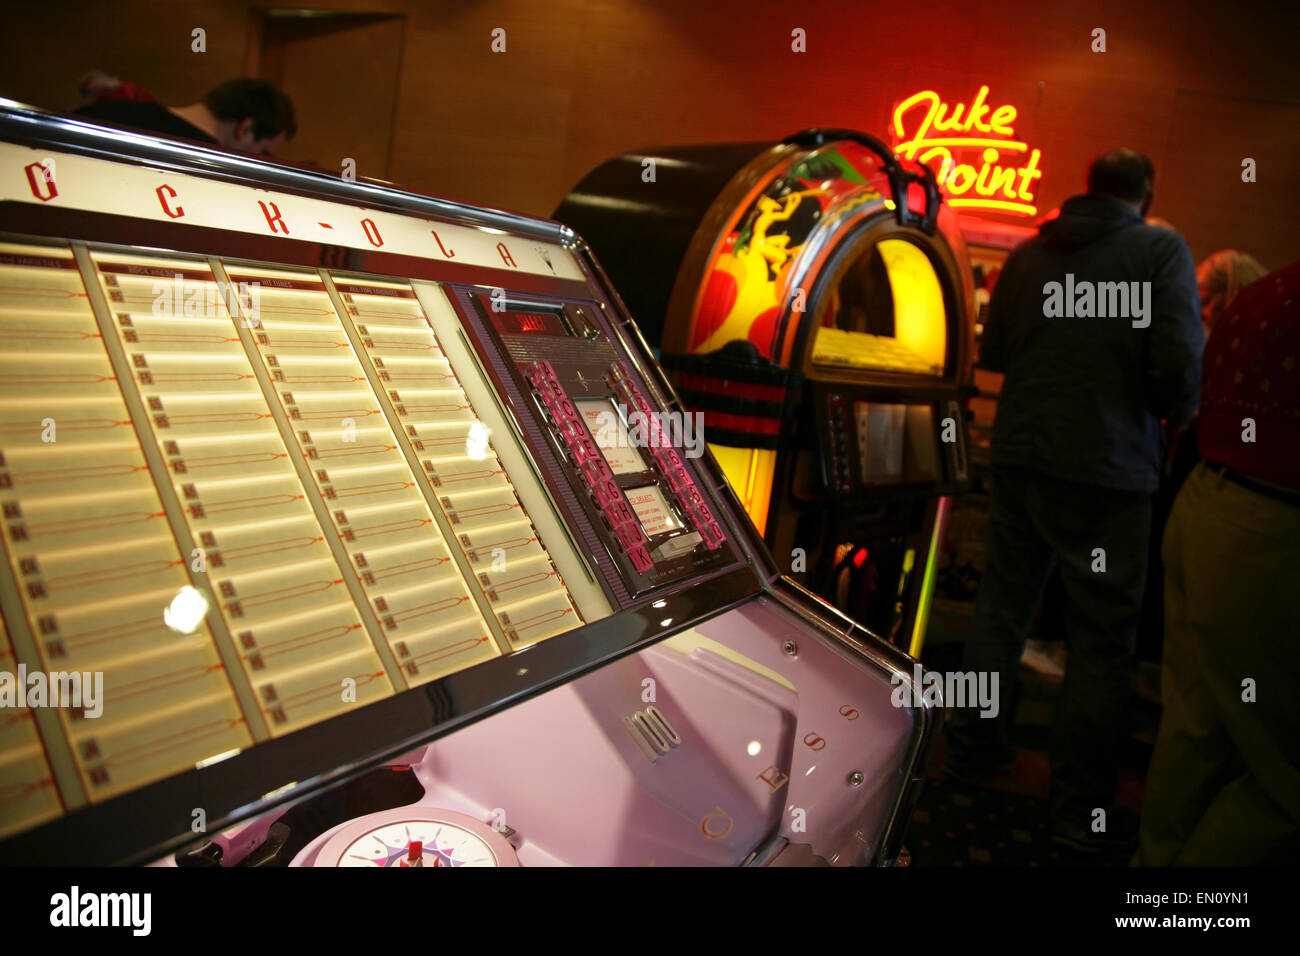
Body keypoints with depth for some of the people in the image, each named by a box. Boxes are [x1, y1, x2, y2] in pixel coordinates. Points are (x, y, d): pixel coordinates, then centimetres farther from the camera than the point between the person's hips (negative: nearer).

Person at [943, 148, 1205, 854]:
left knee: (1001, 608, 17)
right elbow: (1181, 358, -14)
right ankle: (1080, 811, 12)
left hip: (1019, 454, 5)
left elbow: (991, 353, 13)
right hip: (1108, 468, -5)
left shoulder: (1028, 254, 9)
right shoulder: (1161, 249, -4)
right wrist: (1177, 418, 5)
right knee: (1102, 638, 5)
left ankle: (973, 749, 31)